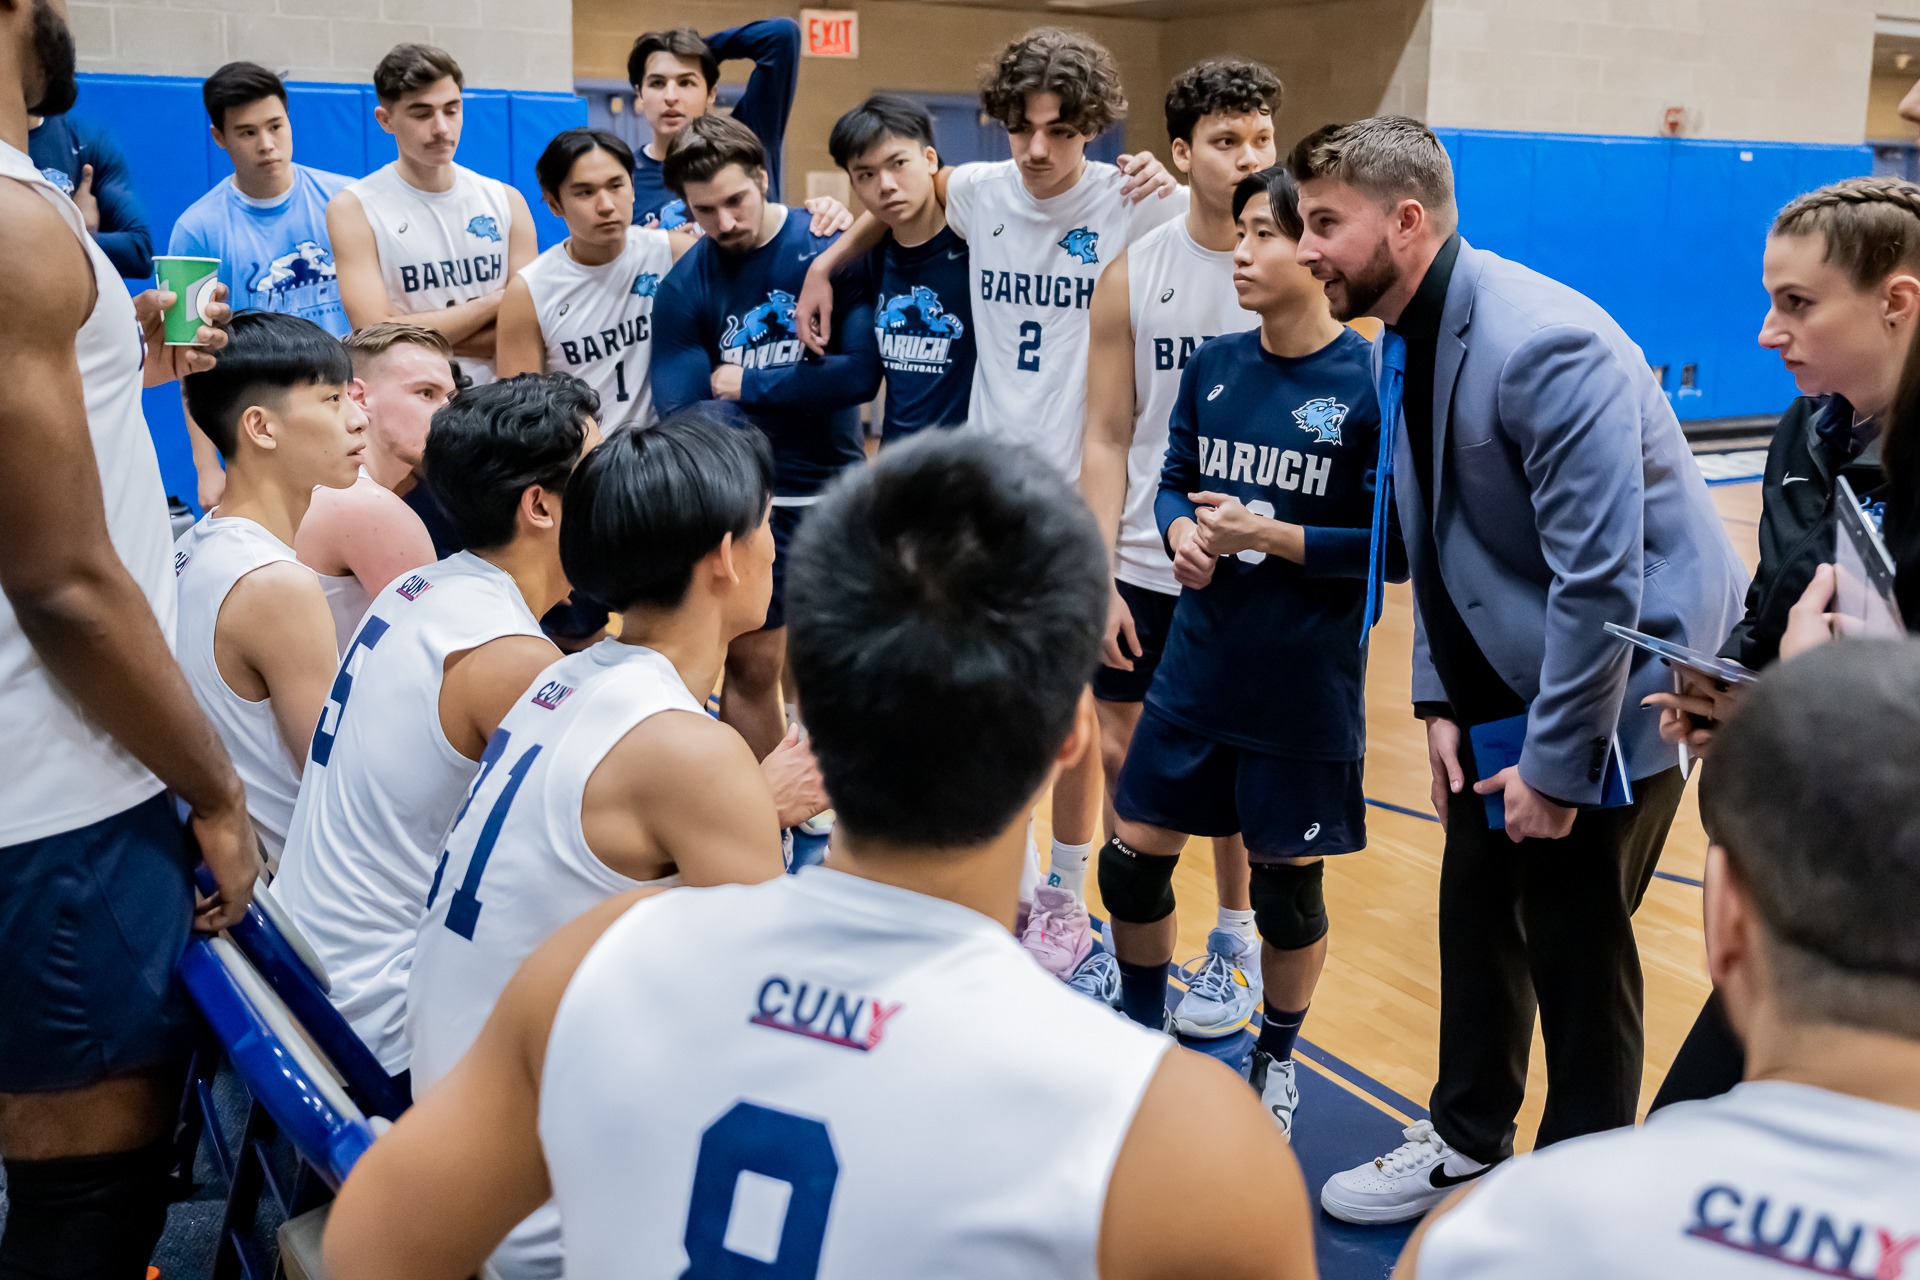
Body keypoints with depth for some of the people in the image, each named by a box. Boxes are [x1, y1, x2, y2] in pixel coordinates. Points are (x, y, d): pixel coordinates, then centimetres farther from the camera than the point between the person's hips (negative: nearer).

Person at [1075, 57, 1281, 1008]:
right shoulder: (1132, 276, 0)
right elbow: (1106, 439, 1)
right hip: (1144, 566, 2)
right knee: (1123, 750, 9)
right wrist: (1100, 576, -5)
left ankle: (1235, 941, 29)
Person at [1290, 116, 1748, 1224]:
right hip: (1512, 673, 8)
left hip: (1620, 678, -8)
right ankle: (1467, 1143, 38)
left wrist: (1557, 766, -21)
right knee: (1475, 909, 17)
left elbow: (1602, 580, -27)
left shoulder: (1545, 344, -27)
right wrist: (1441, 700, 5)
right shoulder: (1405, 344, 1)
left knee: (1575, 946, 2)